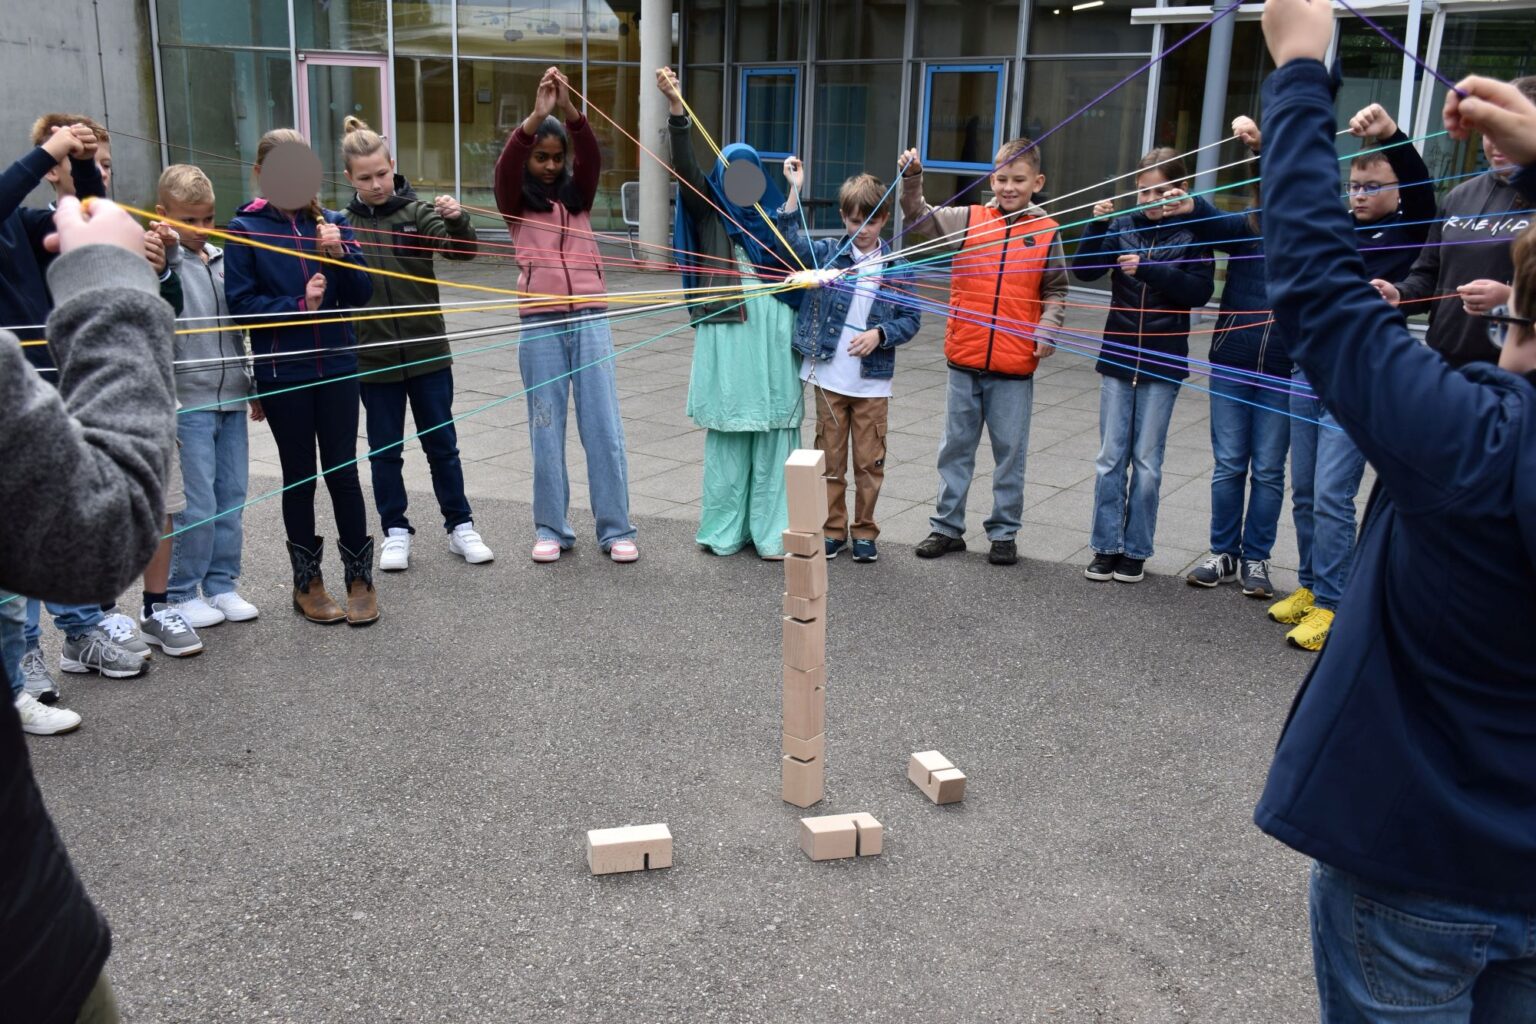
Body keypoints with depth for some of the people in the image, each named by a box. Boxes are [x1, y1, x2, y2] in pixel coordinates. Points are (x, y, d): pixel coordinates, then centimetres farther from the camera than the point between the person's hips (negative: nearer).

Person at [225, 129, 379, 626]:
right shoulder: (245, 229, -2)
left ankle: (360, 578, 17)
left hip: (336, 366, 1)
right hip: (281, 373, -1)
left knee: (342, 472, 3)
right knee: (299, 476, 9)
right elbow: (241, 303, -6)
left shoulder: (330, 222, 4)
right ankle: (307, 582, 23)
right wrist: (299, 305, -17)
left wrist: (339, 253, -14)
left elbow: (361, 294, 1)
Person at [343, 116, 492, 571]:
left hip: (428, 352, -1)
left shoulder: (418, 212, -2)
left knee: (441, 443, 9)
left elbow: (463, 250, -14)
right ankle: (395, 531, 22)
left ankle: (460, 526, 20)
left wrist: (457, 221, -34)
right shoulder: (344, 224, 0)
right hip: (373, 358, 1)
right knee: (384, 449, 10)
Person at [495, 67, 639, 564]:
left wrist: (568, 110, -23)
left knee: (604, 426, 1)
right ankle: (551, 529, 14)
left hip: (590, 317, 1)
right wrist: (536, 114, -27)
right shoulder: (515, 202, 7)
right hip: (540, 323, -1)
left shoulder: (577, 193, 13)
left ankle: (616, 530, 7)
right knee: (546, 428, 4)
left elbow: (591, 156, -6)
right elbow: (506, 164, -13)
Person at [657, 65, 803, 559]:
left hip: (773, 334, 1)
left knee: (773, 429, -1)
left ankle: (770, 531, 5)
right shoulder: (708, 211, 10)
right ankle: (724, 529, 9)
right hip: (725, 332, -1)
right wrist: (676, 108, -17)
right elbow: (686, 167, -6)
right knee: (727, 430, 1)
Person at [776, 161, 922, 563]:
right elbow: (792, 242, -15)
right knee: (830, 458, 10)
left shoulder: (897, 266, 0)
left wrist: (880, 334, -16)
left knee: (870, 461, 7)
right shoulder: (828, 253, 0)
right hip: (829, 376, 0)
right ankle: (833, 530, 23)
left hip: (873, 382, 0)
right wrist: (795, 190, -22)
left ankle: (865, 532, 22)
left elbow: (911, 319, 1)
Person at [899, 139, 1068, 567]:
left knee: (1010, 451, 8)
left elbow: (1055, 291, 7)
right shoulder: (969, 220, 2)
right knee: (956, 448, 12)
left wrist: (1047, 327, -9)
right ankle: (947, 527, 24)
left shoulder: (1047, 232, 1)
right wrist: (911, 178, -21)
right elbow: (920, 219, -6)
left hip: (1015, 368, -1)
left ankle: (1004, 532, 22)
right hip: (964, 359, 1)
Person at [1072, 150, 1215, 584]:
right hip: (1117, 357, 2)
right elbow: (1085, 270, -4)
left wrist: (1148, 269, -21)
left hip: (1163, 364, -2)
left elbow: (1200, 291, -13)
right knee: (1110, 458, 6)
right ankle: (1107, 546, 14)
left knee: (1147, 462, 6)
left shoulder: (1193, 234, -3)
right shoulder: (1124, 226, 2)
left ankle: (1136, 550, 16)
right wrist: (1098, 224, -16)